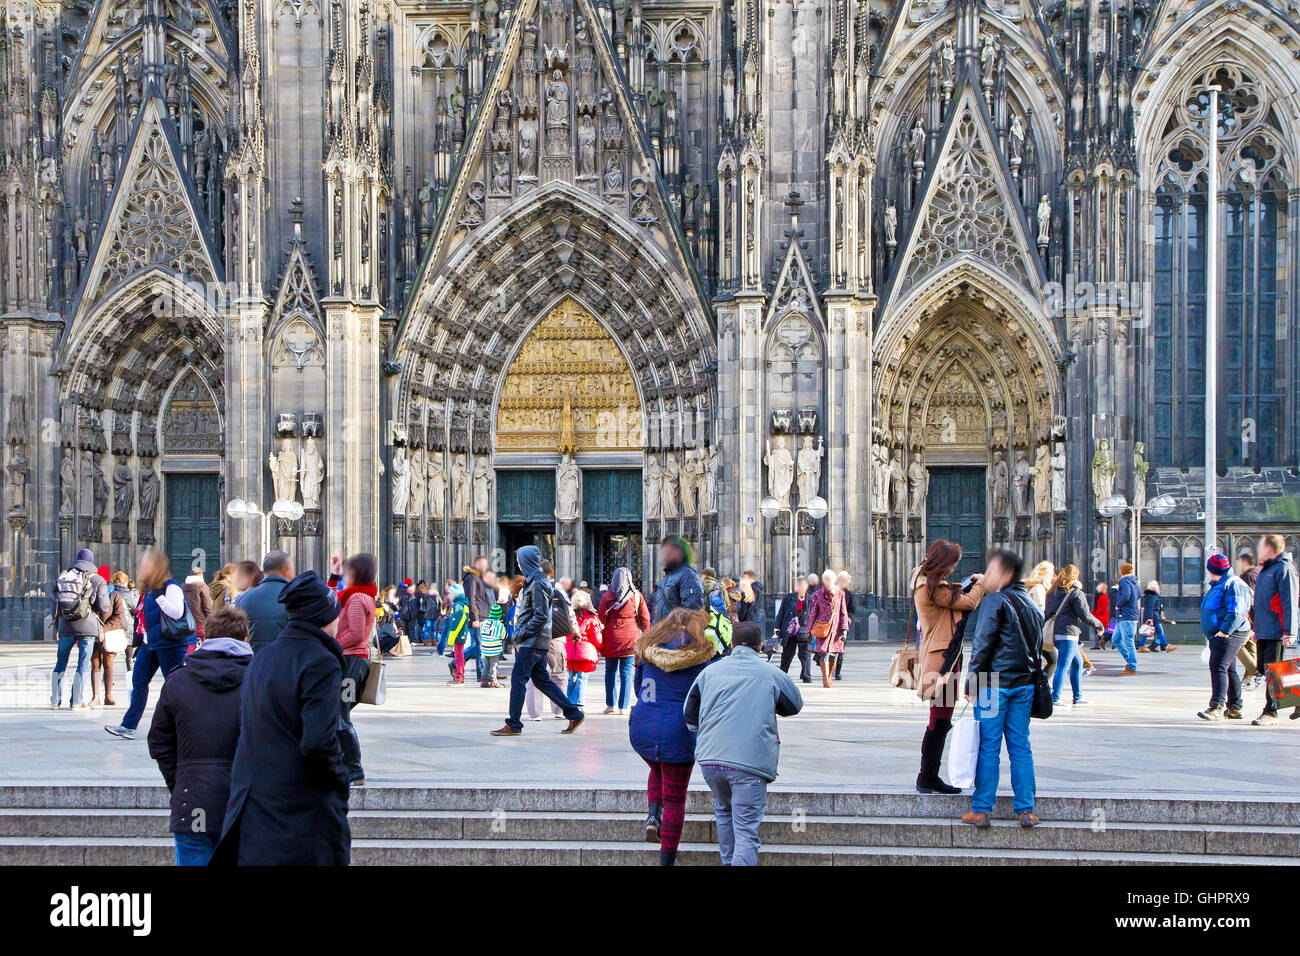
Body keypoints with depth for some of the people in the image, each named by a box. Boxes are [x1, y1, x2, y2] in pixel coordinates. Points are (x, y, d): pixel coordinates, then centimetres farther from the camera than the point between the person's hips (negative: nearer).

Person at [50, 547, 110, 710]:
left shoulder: (62, 578, 12)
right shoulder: (97, 580, 1)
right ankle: (76, 702, 1)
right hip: (87, 627, -3)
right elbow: (104, 607, -5)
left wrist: (56, 627, 22)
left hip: (65, 627, 3)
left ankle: (55, 701, 16)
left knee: (60, 664, 14)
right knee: (83, 665, 3)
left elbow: (53, 605, 13)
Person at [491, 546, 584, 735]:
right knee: (541, 680, 12)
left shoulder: (538, 584, -16)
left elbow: (541, 616, -21)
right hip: (537, 641, 10)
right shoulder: (532, 581, 16)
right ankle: (574, 714, 15)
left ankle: (513, 725, -2)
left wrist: (523, 633, -16)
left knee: (518, 679, -6)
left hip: (533, 642, -10)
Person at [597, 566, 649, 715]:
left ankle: (610, 704, 13)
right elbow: (645, 618, 4)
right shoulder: (636, 596, 0)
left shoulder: (606, 596, -2)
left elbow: (601, 619, 0)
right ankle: (623, 706, -1)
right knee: (626, 672, 2)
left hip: (611, 639, 0)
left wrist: (600, 642, 7)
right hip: (630, 638, 0)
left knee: (610, 671, 12)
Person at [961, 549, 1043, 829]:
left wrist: (972, 683, -8)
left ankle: (981, 810, 2)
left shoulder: (995, 601, -9)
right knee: (1020, 747, 9)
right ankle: (1026, 810, 8)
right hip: (1024, 684, 6)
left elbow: (983, 644, -12)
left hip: (994, 683, -6)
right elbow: (1038, 645, 17)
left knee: (988, 748, -1)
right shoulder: (1030, 604, 13)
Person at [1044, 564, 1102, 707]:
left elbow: (1047, 612, 17)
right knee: (1063, 666, -7)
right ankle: (1055, 699, -10)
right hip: (1068, 632, -8)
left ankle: (1078, 697, 21)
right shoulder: (1075, 592, -7)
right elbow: (1085, 615, -10)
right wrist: (1099, 625, 5)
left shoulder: (1053, 592, 14)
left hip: (1055, 632, 8)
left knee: (1077, 663, 18)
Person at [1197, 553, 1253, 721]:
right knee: (1229, 670, 12)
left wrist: (1225, 630, -26)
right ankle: (1235, 708, 17)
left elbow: (1236, 612, -22)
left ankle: (1217, 707, -22)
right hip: (1219, 634, 11)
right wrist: (1211, 634, 21)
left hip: (1229, 635, -11)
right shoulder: (1219, 585, 21)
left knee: (1218, 667, -17)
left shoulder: (1233, 586, -13)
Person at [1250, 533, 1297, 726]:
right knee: (1264, 668, 10)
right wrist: (1257, 628, 26)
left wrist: (1289, 631, -21)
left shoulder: (1283, 569, -10)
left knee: (1272, 672, -9)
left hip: (1277, 632, -10)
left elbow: (1289, 603, -16)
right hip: (1264, 631, 10)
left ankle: (1270, 712, -5)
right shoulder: (1264, 570, 19)